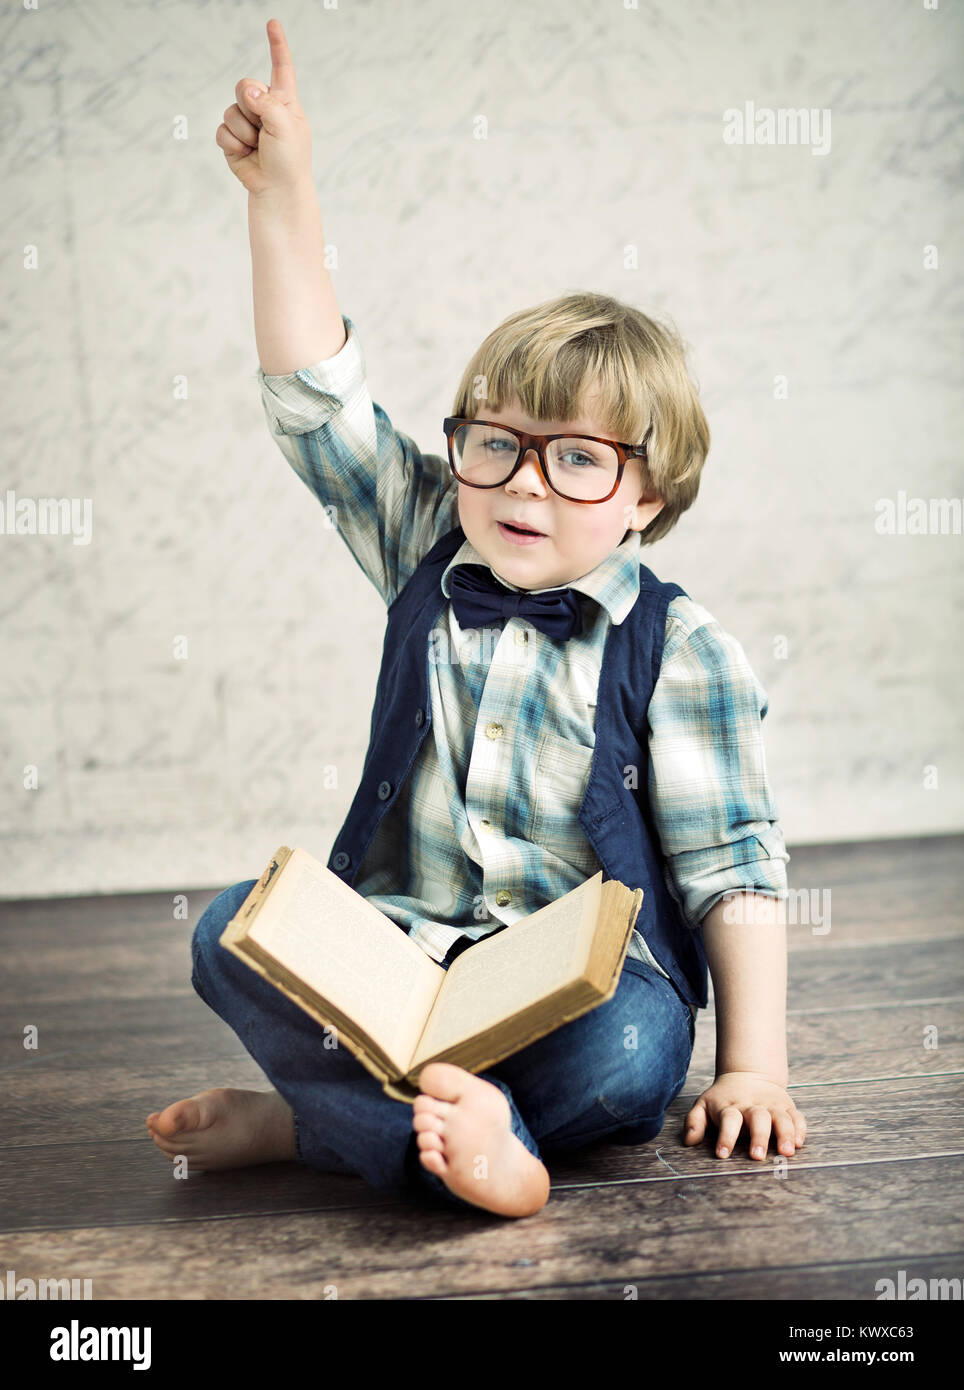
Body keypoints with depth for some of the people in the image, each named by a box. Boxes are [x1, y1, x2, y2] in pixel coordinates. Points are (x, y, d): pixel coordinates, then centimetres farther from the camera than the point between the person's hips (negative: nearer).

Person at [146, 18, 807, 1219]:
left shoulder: (678, 648, -6)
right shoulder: (428, 556, 4)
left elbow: (733, 863, -5)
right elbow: (317, 401, -2)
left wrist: (754, 1061, -13)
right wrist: (283, 192, -9)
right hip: (393, 954, 3)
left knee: (627, 1067, -35)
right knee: (229, 930, -21)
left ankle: (302, 1118, -24)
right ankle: (459, 1127, -35)